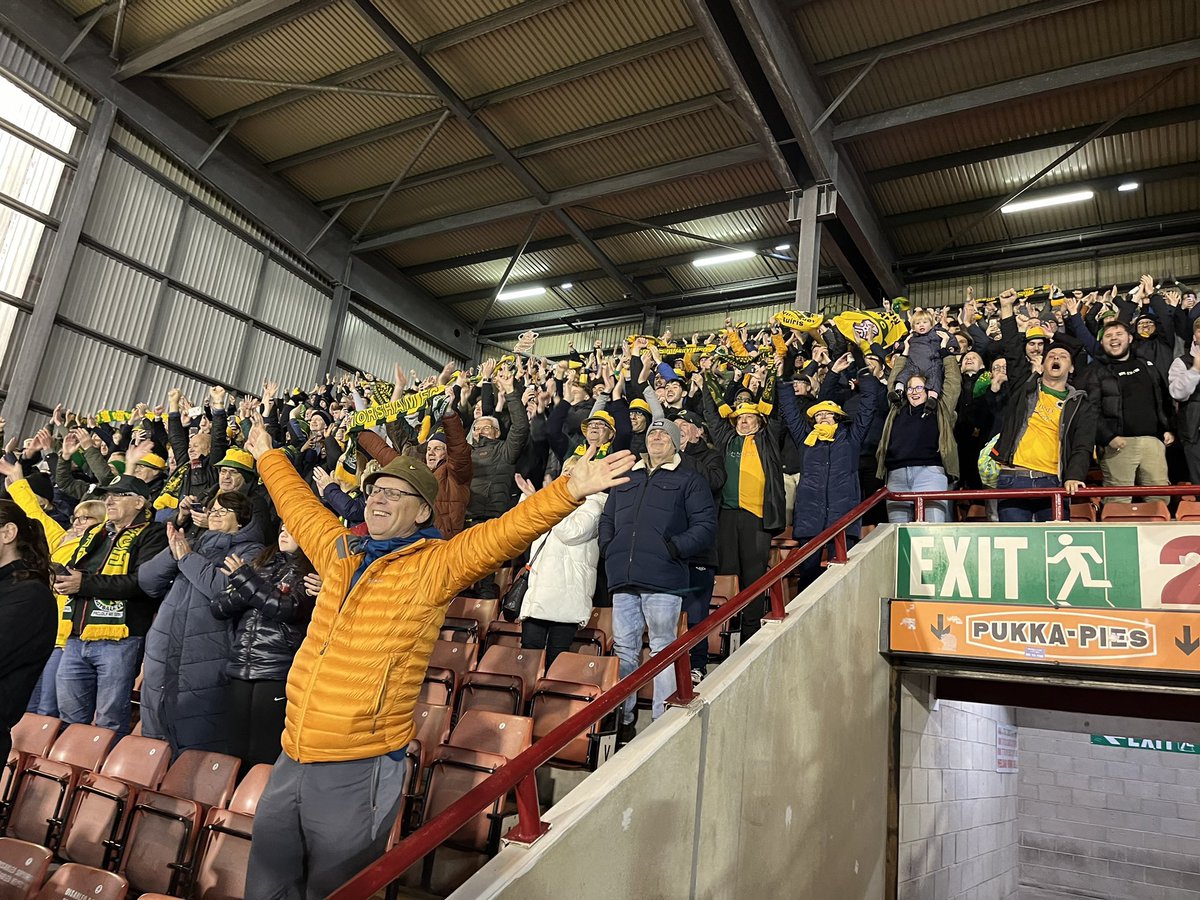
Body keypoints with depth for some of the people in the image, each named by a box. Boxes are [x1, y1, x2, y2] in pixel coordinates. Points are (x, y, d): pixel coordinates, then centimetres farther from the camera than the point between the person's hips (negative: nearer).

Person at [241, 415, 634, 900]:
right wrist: (268, 455, 39)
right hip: (293, 757, 6)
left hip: (357, 772, -6)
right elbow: (299, 505, 27)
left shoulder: (432, 567, -8)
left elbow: (502, 533, -22)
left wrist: (570, 490, -34)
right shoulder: (340, 550, 9)